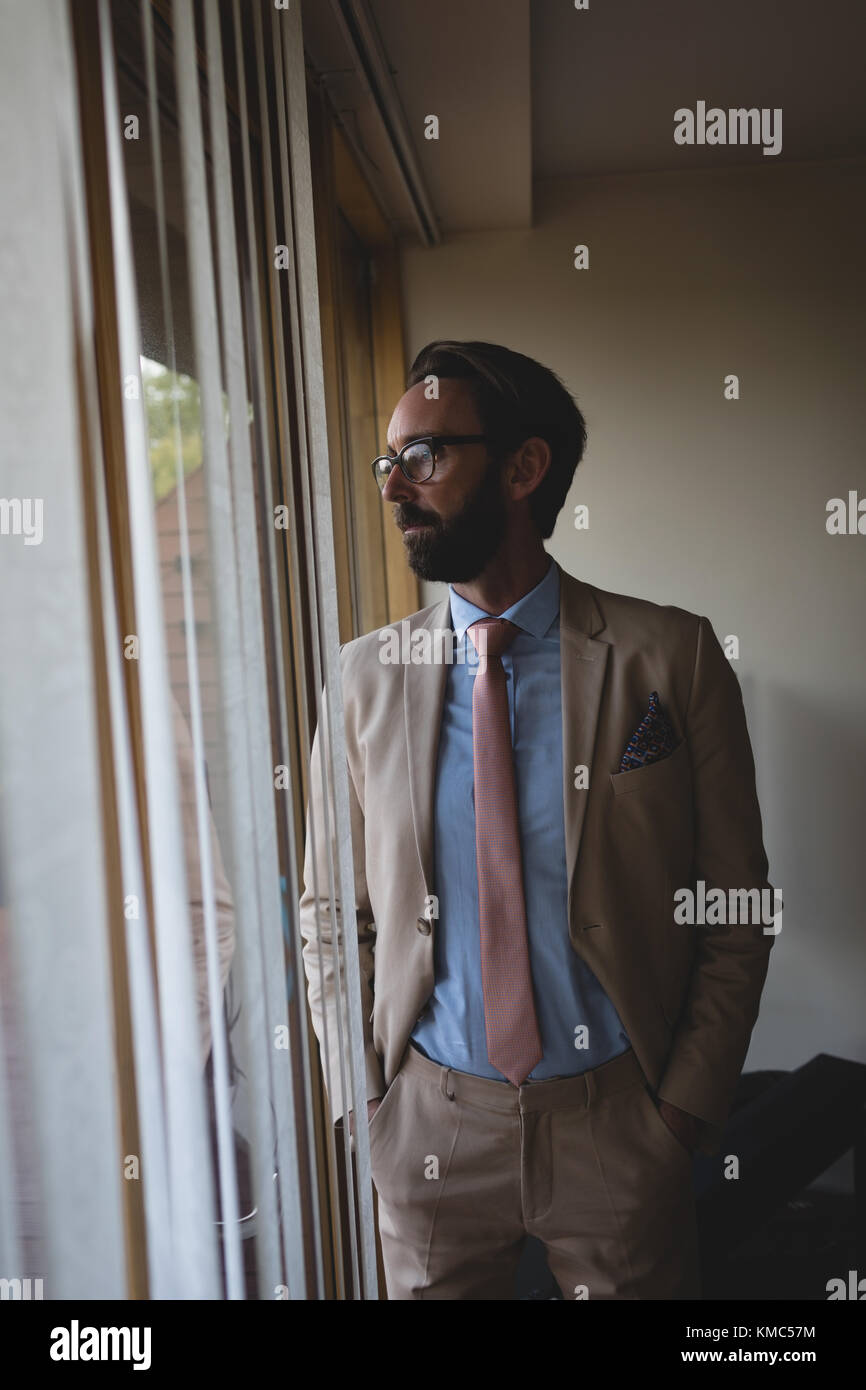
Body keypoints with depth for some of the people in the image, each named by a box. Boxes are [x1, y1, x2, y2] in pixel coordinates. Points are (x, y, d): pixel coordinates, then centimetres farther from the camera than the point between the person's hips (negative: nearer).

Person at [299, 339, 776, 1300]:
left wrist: (688, 1104, -7)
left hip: (619, 1121, -1)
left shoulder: (671, 657, -8)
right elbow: (331, 911, 3)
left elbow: (737, 911, -4)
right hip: (427, 1121, 2)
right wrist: (358, 1102, -2)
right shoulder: (365, 673, -3)